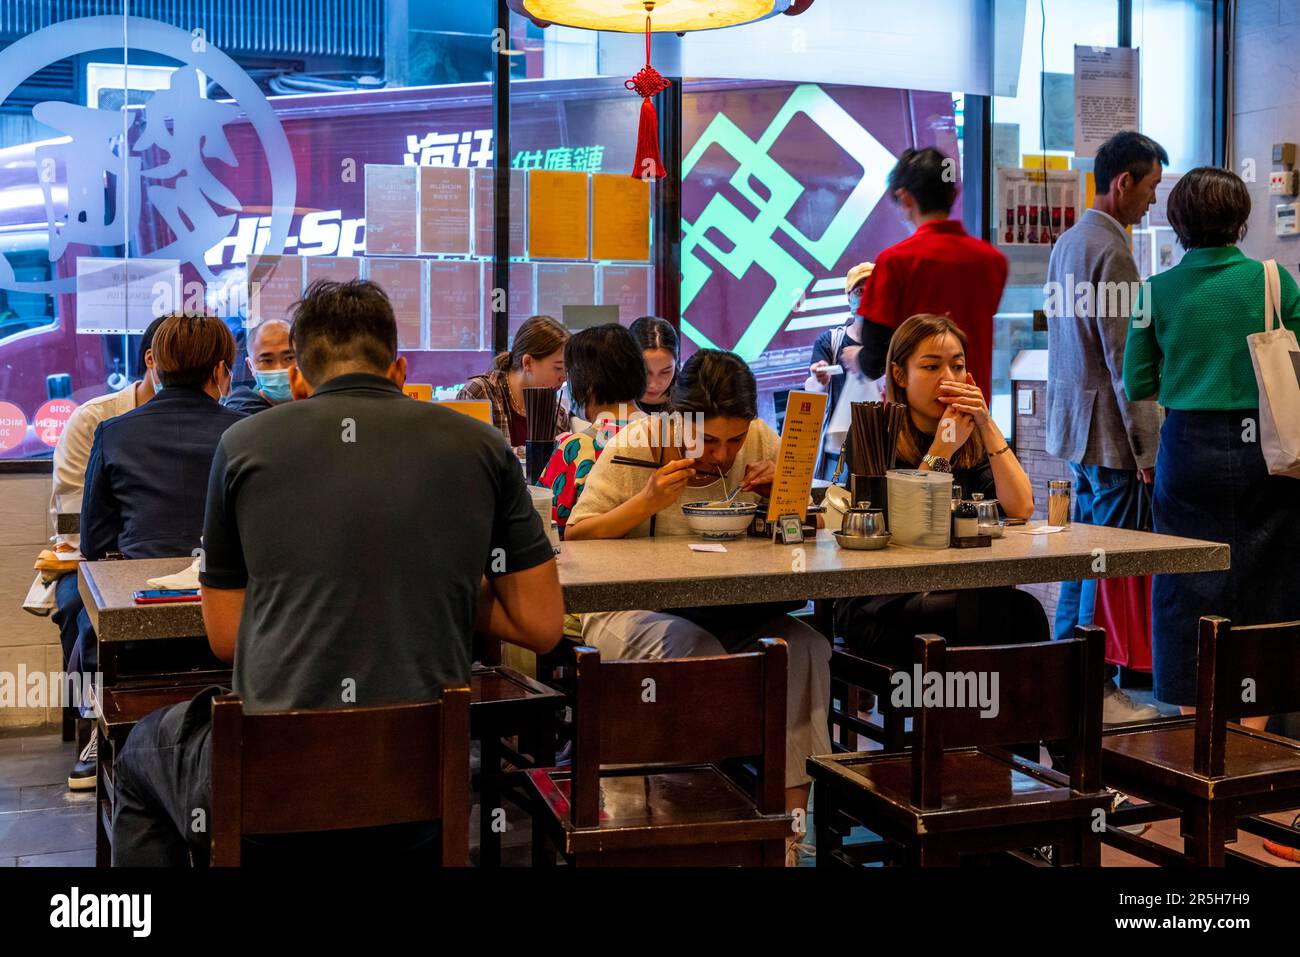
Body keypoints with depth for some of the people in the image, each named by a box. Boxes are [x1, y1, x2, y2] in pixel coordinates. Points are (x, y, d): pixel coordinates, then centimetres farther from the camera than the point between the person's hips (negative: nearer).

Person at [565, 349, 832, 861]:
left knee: (805, 647, -24)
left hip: (729, 613, 4)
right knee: (697, 650, -36)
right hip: (632, 610, -3)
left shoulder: (760, 440, 3)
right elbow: (573, 540, -8)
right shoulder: (634, 448, -7)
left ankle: (792, 806, -16)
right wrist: (648, 501, -21)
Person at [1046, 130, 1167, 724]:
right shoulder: (1110, 252, -17)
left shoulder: (1066, 243, 15)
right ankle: (1098, 691, 1)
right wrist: (1148, 447, -16)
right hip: (1108, 429, -10)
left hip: (1075, 423, 10)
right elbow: (1124, 360, -19)